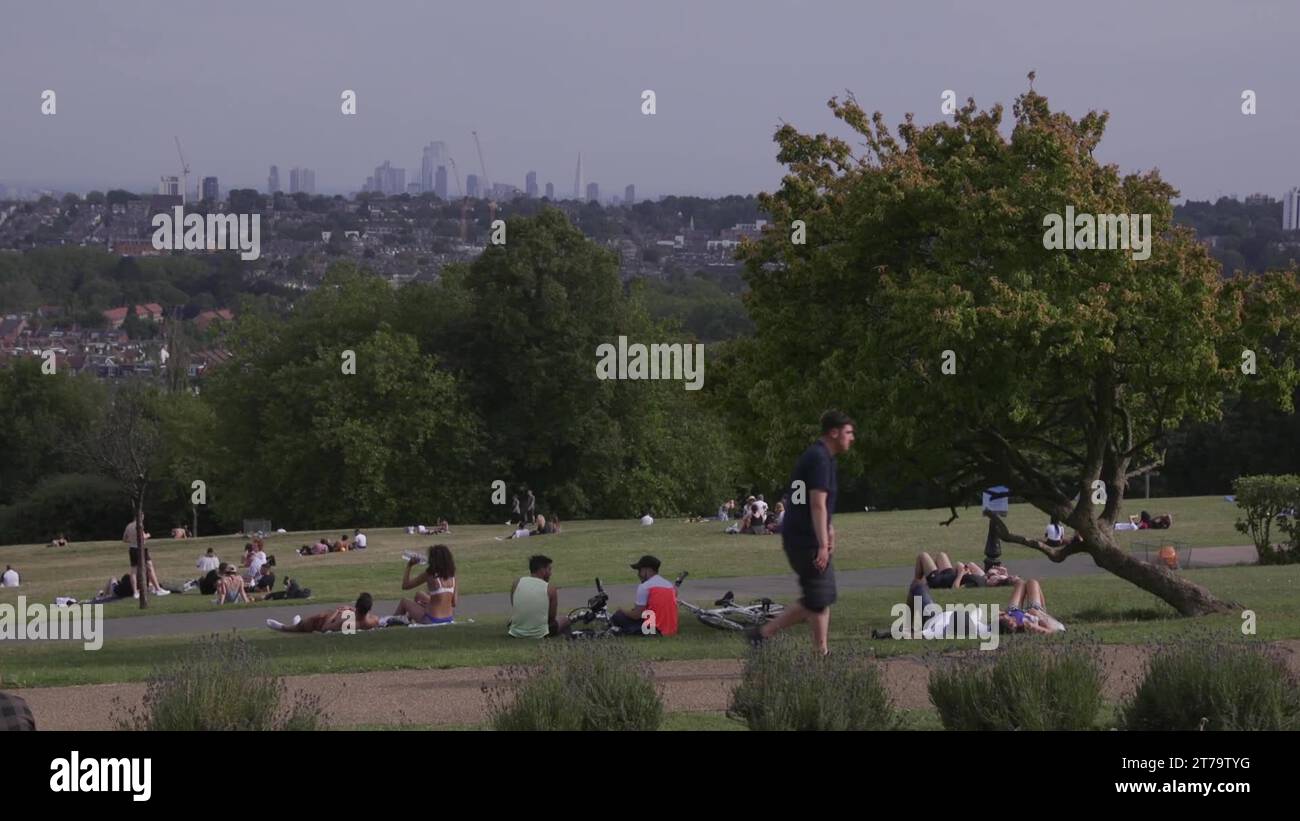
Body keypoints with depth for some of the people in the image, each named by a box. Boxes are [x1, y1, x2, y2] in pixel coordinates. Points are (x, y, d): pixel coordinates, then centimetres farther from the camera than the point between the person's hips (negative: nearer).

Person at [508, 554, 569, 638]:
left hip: (516, 634, 3)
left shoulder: (517, 583, -5)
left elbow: (514, 607, 7)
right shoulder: (550, 589, -12)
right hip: (539, 635, -3)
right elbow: (552, 617, -4)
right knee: (565, 620, 27)